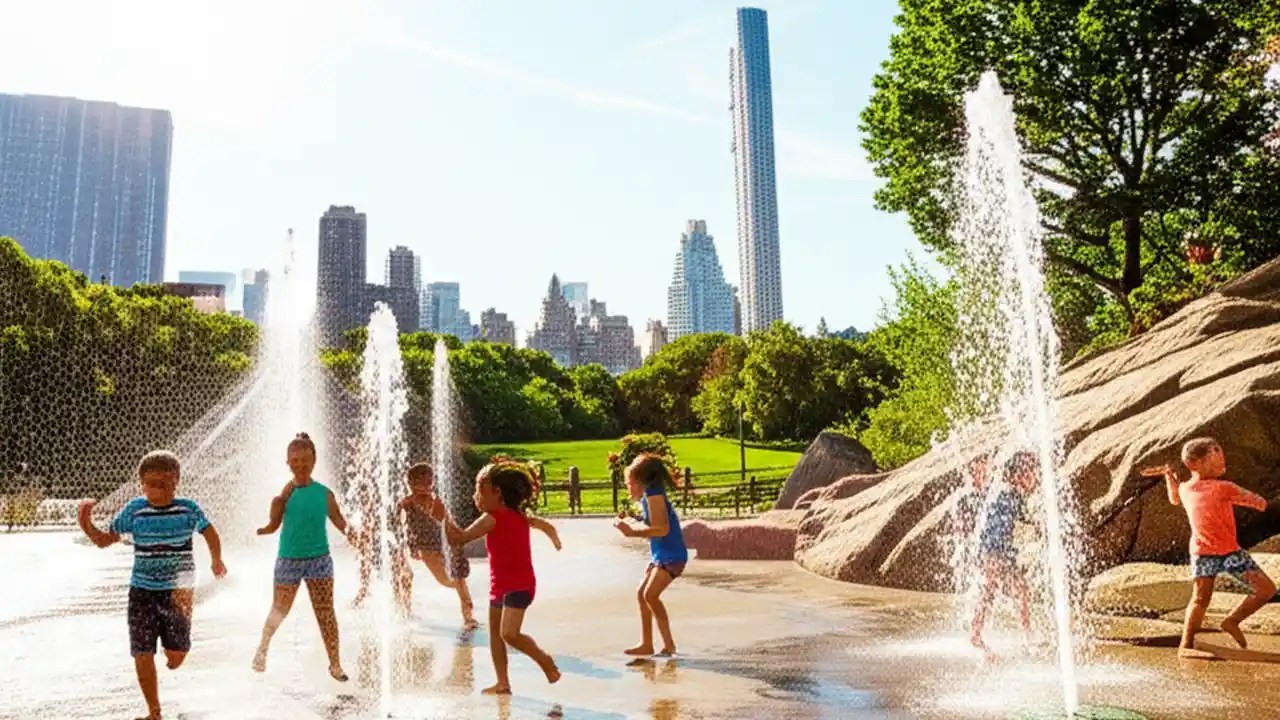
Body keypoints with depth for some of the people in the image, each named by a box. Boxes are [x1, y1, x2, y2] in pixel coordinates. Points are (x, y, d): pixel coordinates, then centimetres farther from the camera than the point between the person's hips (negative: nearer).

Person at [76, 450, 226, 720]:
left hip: (177, 591, -1)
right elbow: (105, 539, 2)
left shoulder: (188, 509, -4)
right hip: (142, 591, 1)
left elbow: (210, 534, 10)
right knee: (142, 654, 0)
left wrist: (217, 561, 6)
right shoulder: (134, 510, -3)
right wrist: (87, 526, -14)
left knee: (176, 655, 0)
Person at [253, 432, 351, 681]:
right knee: (280, 610, 11)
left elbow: (340, 522, 2)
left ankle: (335, 664, 8)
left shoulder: (324, 493, -3)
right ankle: (264, 646, 40)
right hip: (289, 559, 0)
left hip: (319, 558, 0)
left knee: (326, 612, 0)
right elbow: (274, 525, -3)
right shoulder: (286, 492, -6)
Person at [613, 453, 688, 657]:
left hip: (672, 556, -10)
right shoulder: (649, 496, 13)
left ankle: (669, 644, -10)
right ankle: (646, 644, 17)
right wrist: (627, 523, 6)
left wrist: (632, 532, -20)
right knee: (641, 594, 10)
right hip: (661, 556, 10)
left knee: (651, 594, -18)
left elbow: (662, 528, -24)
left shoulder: (653, 493, -16)